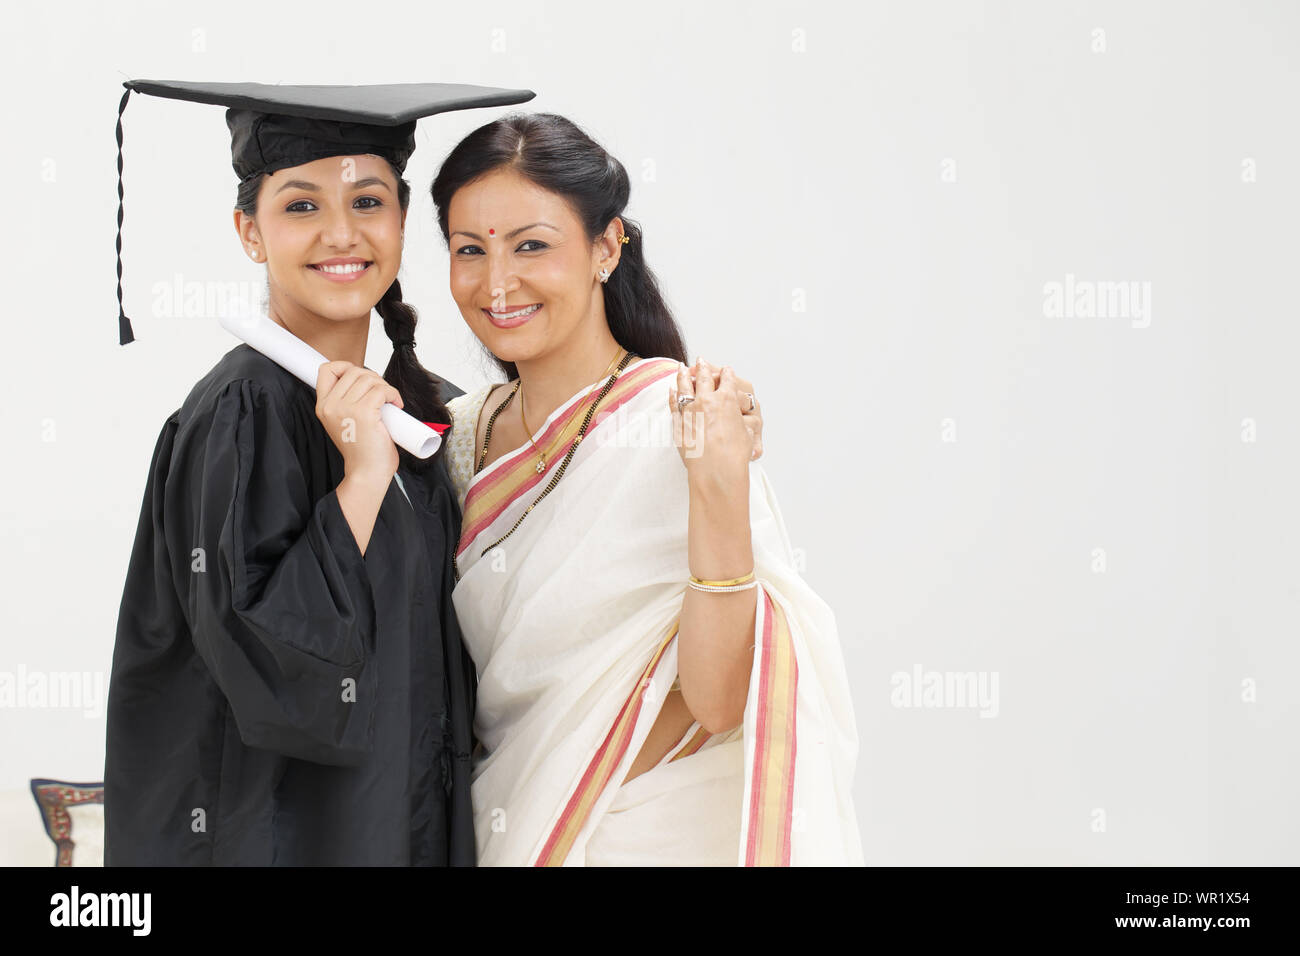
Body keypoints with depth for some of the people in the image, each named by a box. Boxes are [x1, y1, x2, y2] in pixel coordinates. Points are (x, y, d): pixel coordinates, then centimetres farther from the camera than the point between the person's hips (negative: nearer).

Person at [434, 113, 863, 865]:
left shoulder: (678, 422, -17)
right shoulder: (461, 433, -1)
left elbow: (721, 702, -23)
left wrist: (721, 490, -35)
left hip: (650, 839, -5)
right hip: (499, 827, 5)